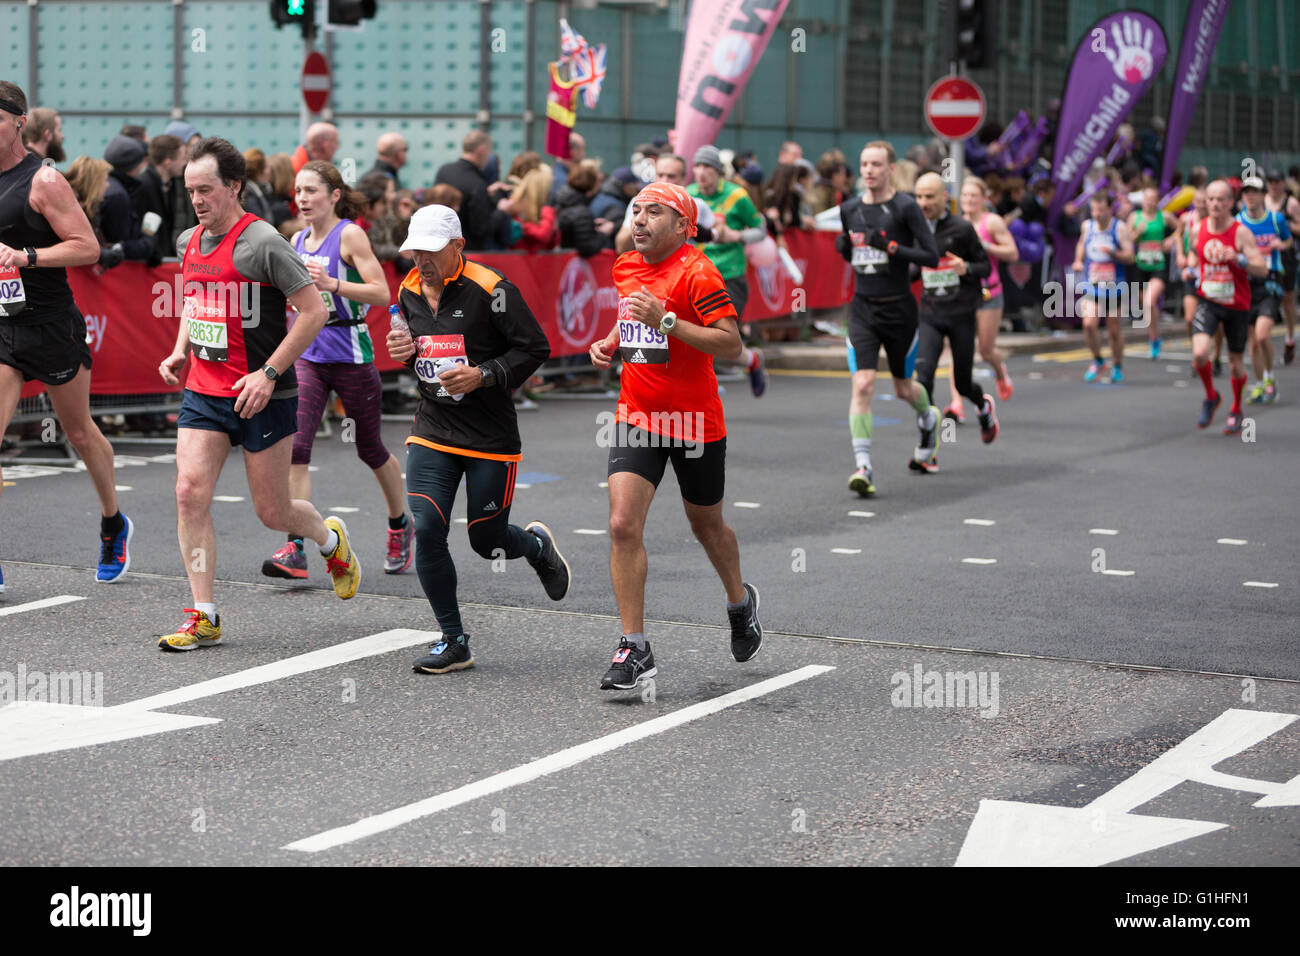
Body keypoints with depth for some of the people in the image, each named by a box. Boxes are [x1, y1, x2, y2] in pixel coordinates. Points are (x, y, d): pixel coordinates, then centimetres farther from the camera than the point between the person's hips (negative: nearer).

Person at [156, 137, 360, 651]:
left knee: (273, 512, 3)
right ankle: (203, 617, -3)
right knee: (190, 493, -9)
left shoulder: (262, 242, -15)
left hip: (262, 396, -6)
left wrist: (269, 373, -18)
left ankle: (330, 537, 38)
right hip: (203, 392, 6)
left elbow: (314, 311, -15)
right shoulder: (189, 242, 8)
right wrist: (180, 352, 12)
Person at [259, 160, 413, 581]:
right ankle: (295, 549, -17)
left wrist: (332, 283, -26)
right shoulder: (298, 240, 9)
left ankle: (400, 526, 36)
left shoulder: (350, 235, -9)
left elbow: (381, 293, -16)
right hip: (308, 353, 5)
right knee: (295, 444, -13)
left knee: (369, 448, 11)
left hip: (350, 353, -5)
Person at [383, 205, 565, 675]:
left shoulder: (490, 290, -13)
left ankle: (537, 544, 41)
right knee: (427, 529, -11)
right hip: (431, 430, 5)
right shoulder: (409, 292, 6)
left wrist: (484, 375, -21)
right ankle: (454, 642, 3)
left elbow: (535, 348, -9)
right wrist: (403, 352, -1)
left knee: (486, 542, 3)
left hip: (490, 437, -4)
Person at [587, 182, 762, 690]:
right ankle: (634, 649, -8)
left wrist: (666, 322, -27)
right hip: (637, 417, 5)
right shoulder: (625, 267, 7)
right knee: (623, 526, -12)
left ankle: (740, 601, 46)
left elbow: (731, 345, -21)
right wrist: (609, 343, 7)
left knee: (707, 525, 15)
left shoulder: (696, 272, -16)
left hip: (694, 421, -5)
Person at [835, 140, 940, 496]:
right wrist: (844, 246, -1)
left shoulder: (905, 207, -9)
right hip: (862, 309, 3)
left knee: (904, 388, 13)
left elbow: (932, 256, -11)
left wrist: (892, 248, -22)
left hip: (899, 309, -3)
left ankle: (928, 419, 48)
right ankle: (862, 465, -15)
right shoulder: (850, 209, 6)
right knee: (862, 383, -14)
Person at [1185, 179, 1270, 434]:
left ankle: (1236, 411, 34)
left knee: (1235, 361, 10)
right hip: (1207, 302, 2)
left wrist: (1238, 259, -32)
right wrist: (1190, 270, -1)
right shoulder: (1198, 229, -3)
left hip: (1237, 305, -2)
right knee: (1199, 353, -20)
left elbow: (1262, 269, -16)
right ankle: (1211, 397, 8)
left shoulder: (1241, 233, -13)